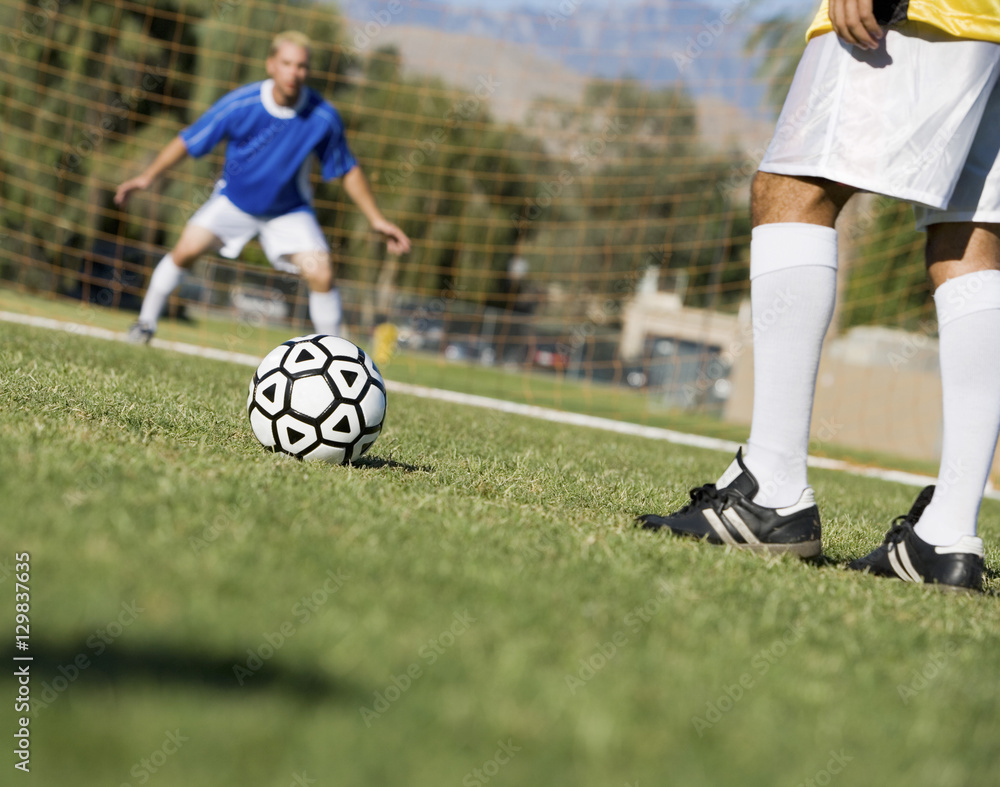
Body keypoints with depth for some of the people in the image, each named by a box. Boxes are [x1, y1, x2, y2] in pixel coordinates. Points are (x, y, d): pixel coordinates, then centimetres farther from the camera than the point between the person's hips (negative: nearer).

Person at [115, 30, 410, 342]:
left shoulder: (323, 118, -23)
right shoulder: (240, 104, -25)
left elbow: (347, 171, -7)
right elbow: (188, 141, -13)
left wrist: (377, 219, -6)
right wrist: (148, 176, -18)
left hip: (289, 211, 0)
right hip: (233, 200, 0)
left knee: (322, 275, -16)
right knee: (187, 249, -16)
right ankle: (146, 322, 7)